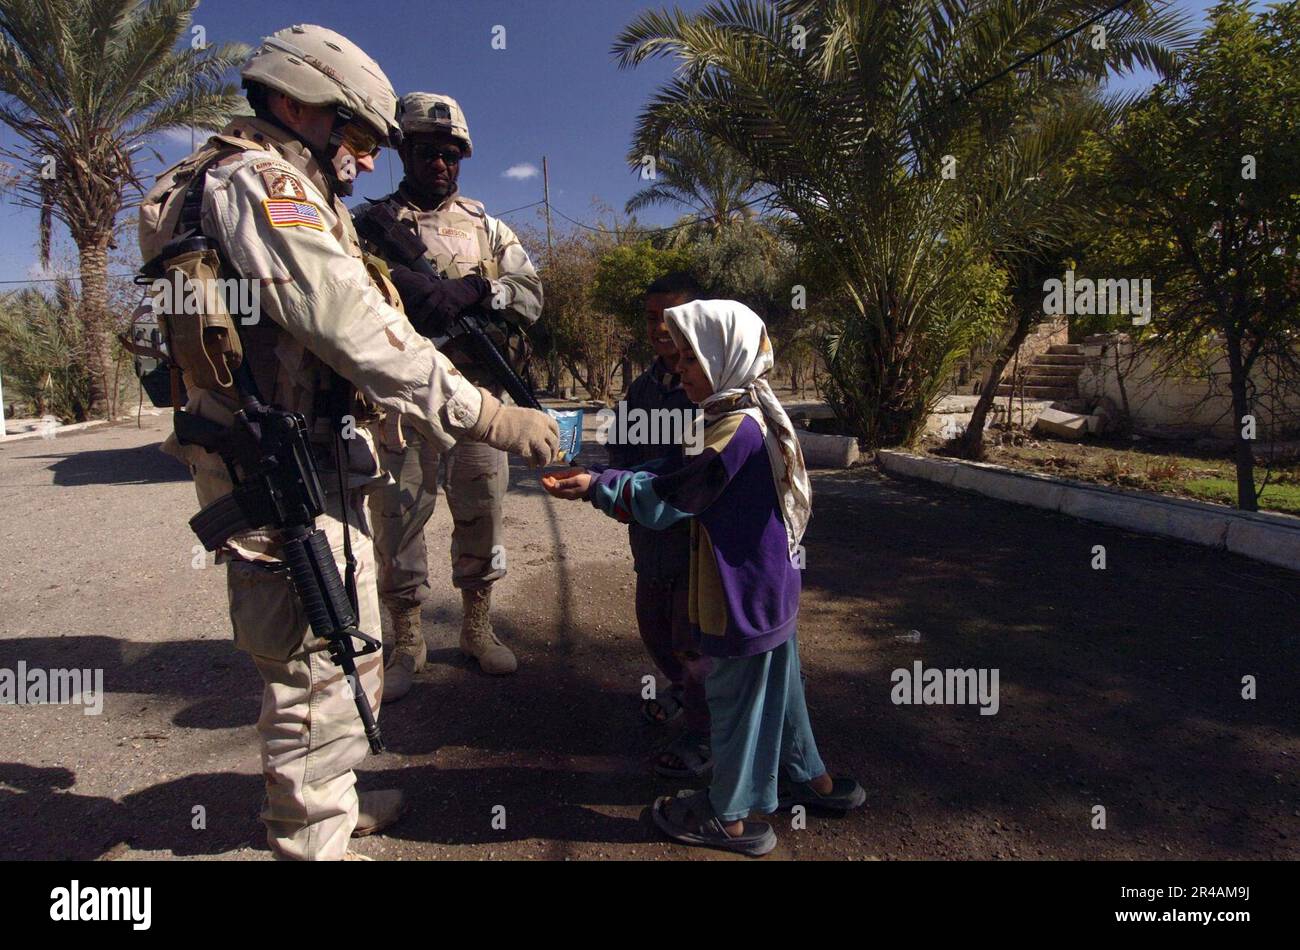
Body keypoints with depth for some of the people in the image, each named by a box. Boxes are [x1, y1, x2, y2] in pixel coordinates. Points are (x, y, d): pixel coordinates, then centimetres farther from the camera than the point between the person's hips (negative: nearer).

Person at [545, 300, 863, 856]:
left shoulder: (737, 428, -25)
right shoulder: (755, 416, 4)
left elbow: (665, 499, -21)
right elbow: (685, 487, 11)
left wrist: (596, 485, -12)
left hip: (744, 597, -9)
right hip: (769, 584, 9)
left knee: (734, 697, 8)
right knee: (775, 687, 24)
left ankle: (728, 817, 27)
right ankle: (811, 779, 42)